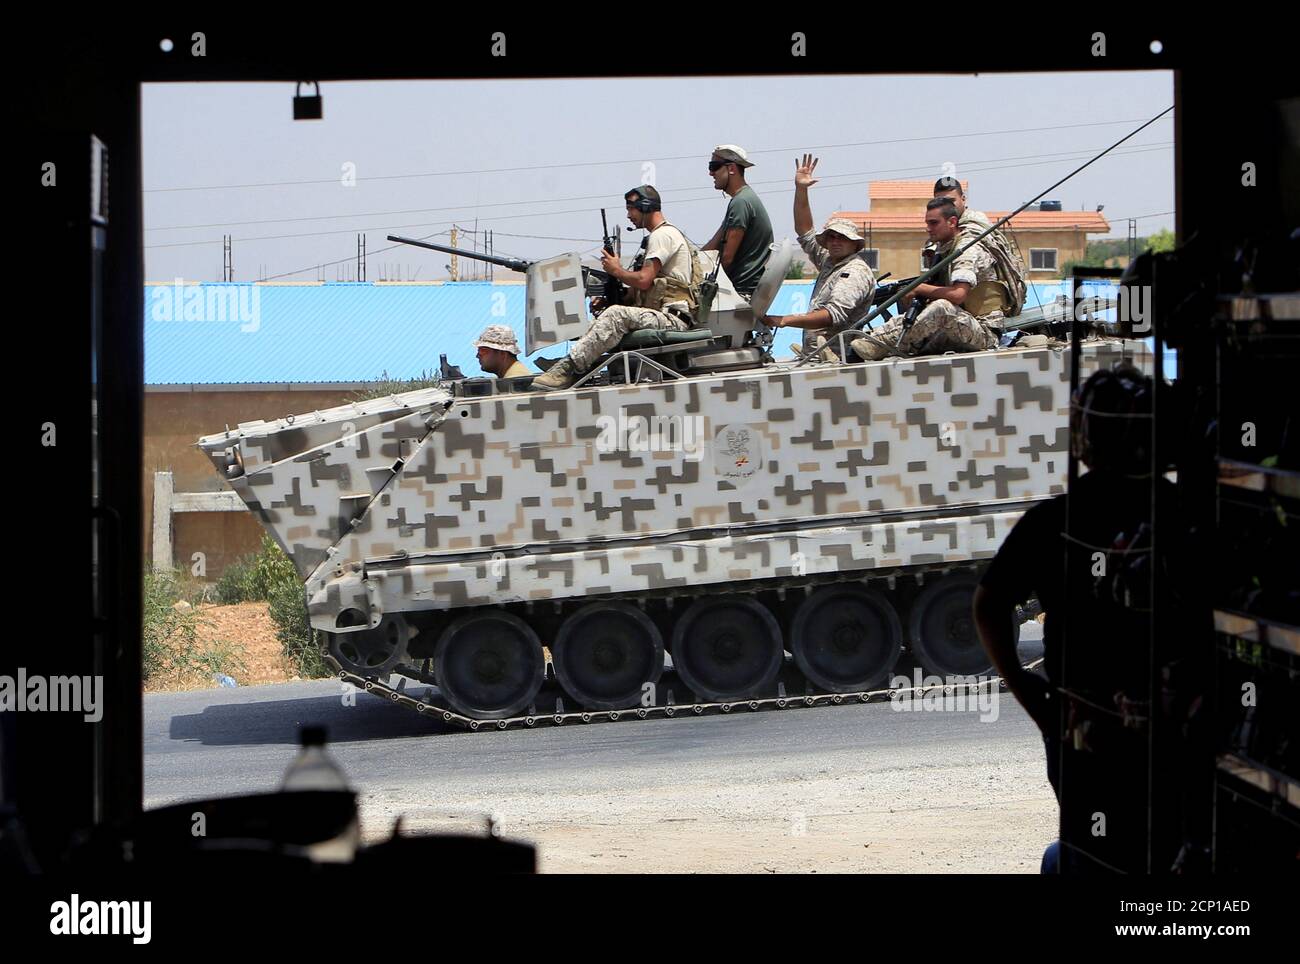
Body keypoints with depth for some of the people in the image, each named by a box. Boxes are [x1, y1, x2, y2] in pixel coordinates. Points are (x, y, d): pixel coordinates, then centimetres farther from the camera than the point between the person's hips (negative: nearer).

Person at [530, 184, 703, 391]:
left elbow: (643, 281, -16)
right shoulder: (662, 235, 27)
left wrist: (617, 270, 2)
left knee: (616, 315, -28)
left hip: (672, 318, -11)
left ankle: (569, 368, -33)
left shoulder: (662, 235, -6)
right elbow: (644, 289, 25)